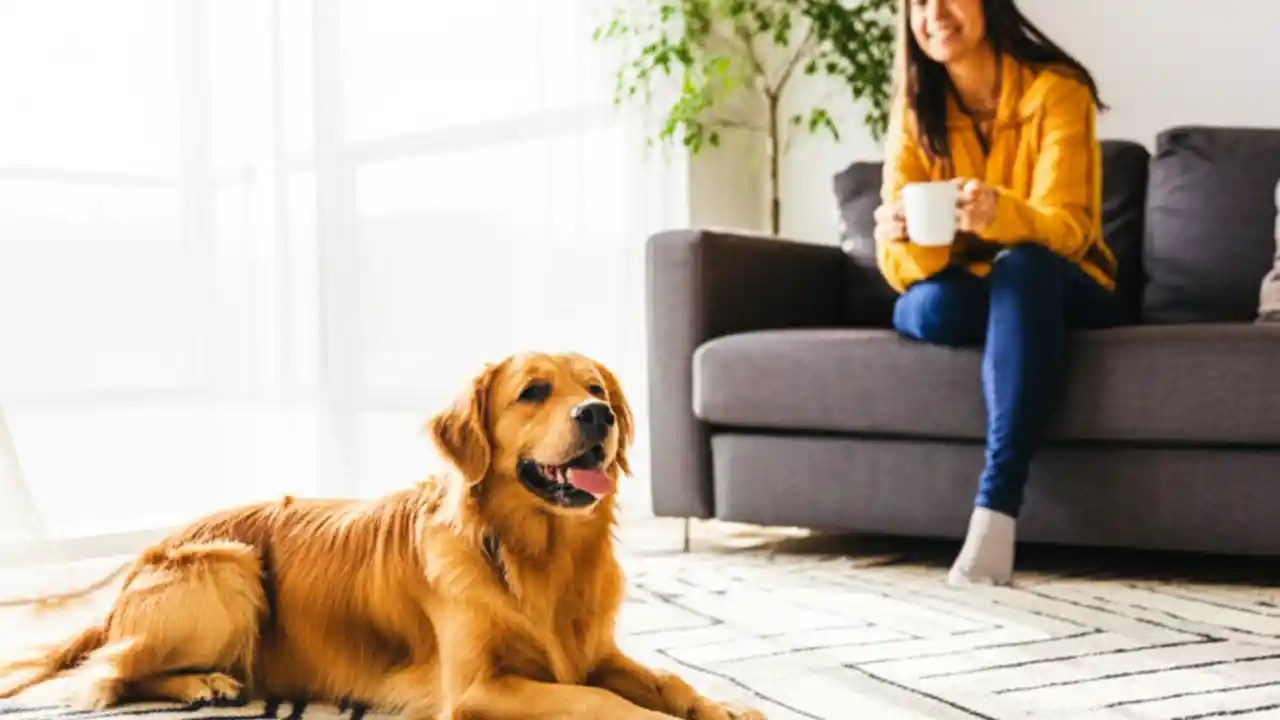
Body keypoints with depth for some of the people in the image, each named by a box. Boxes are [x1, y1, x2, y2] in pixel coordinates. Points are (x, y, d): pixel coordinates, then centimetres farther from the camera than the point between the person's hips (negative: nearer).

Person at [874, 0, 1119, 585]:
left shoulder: (1055, 89, -13)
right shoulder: (915, 110, -4)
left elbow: (1067, 227, -23)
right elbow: (902, 267, -12)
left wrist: (999, 214, -45)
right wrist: (901, 240, -36)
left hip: (1063, 290, -2)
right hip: (972, 296, 2)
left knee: (1020, 264, -37)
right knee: (933, 308, -34)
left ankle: (996, 509, -43)